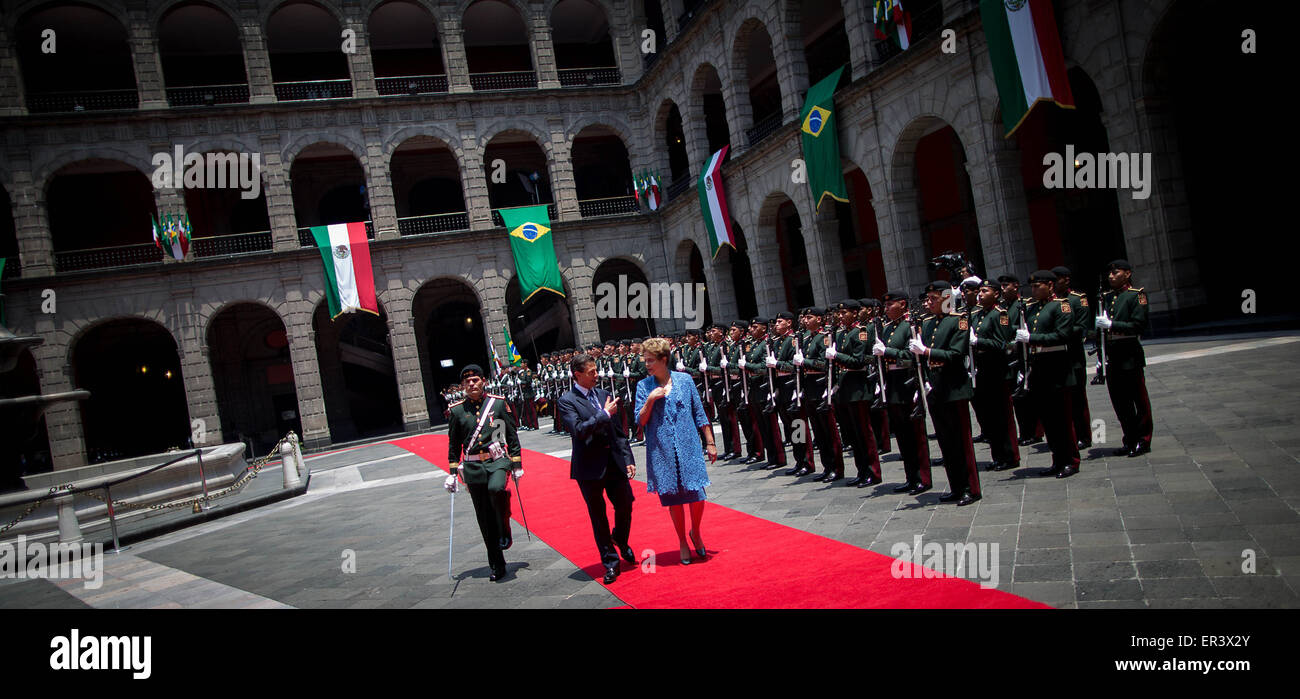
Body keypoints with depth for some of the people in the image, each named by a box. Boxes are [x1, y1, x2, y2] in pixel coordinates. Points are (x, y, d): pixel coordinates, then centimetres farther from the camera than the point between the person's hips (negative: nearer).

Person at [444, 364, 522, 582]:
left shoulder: (499, 403, 2)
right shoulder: (457, 410, 6)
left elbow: (512, 435, 5)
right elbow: (454, 444, 13)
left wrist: (516, 464, 1)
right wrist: (453, 473, 8)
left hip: (498, 460, -2)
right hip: (473, 467, 2)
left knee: (496, 489, -34)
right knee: (485, 519, 4)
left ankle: (505, 533, -7)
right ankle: (497, 566, 17)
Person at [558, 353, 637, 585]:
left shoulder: (604, 395, 8)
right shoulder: (567, 401, -7)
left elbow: (619, 430, 11)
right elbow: (579, 430, -21)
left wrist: (628, 459, 8)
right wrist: (604, 414, -19)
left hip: (614, 462, 4)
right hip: (590, 467, -4)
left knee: (625, 505, 7)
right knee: (598, 515, 7)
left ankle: (621, 541, 38)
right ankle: (610, 561, 20)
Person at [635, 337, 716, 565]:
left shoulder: (684, 379, 2)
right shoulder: (644, 386, 2)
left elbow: (699, 413, 6)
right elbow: (640, 420, -2)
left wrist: (710, 443, 5)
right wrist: (650, 400, -17)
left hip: (689, 447, 0)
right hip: (661, 451, 0)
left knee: (697, 494, -2)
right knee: (673, 498, 6)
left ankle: (695, 533, 26)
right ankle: (682, 542, 24)